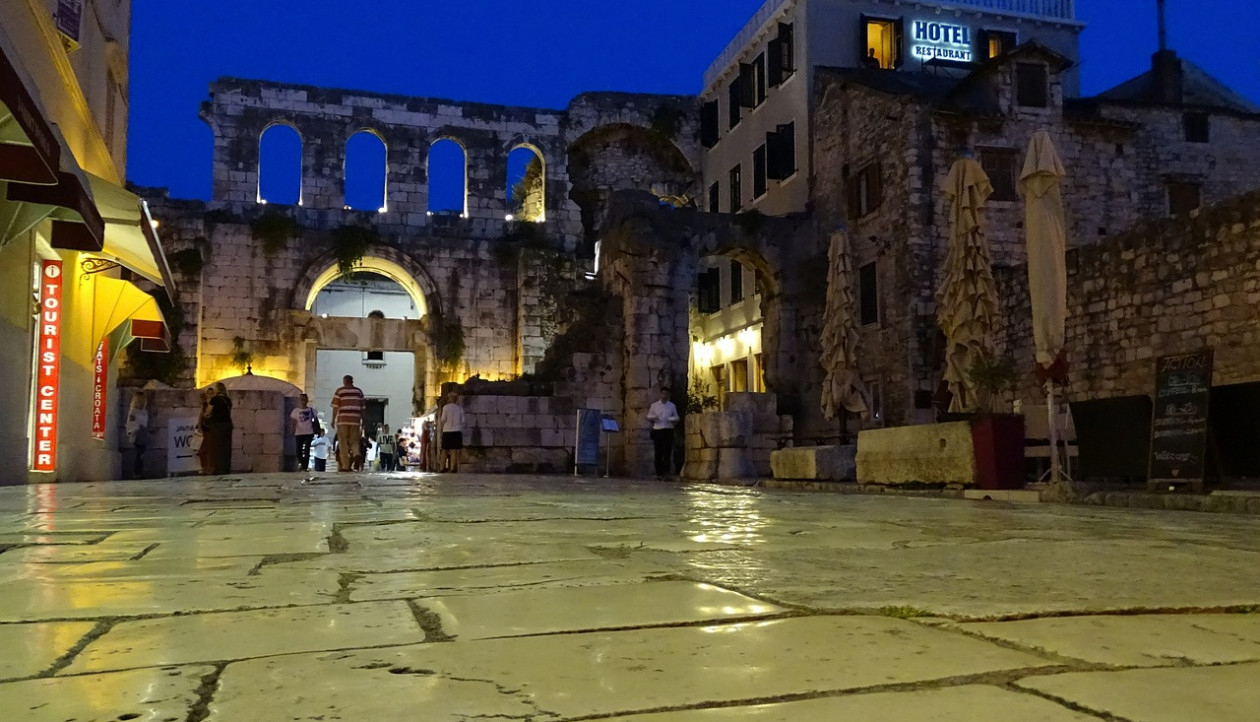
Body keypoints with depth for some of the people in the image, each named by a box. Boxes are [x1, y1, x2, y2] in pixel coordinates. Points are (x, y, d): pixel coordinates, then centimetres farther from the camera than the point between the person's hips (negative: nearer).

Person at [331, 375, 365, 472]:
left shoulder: (340, 391, 4)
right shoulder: (359, 391, 12)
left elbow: (335, 407, -1)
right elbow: (362, 408, 11)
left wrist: (333, 420, 4)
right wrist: (363, 421, 16)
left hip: (343, 420, -2)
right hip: (355, 420, 2)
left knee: (343, 444, 2)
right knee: (354, 442, 9)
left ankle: (345, 466, -1)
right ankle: (357, 456, -20)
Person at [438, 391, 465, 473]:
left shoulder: (445, 407, -3)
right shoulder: (460, 408, 4)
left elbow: (443, 420, -1)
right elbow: (462, 421, 4)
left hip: (447, 431, -1)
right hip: (457, 431, 1)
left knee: (444, 451, 8)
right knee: (454, 451, 0)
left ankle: (443, 467, 6)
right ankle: (452, 468, -5)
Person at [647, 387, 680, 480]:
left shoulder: (672, 406, 10)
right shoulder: (654, 405, 10)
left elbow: (676, 418, 15)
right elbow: (649, 417, 14)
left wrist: (673, 420, -8)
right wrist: (653, 418, -8)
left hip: (668, 430, 0)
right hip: (657, 430, 1)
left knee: (667, 452, -10)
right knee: (658, 453, 0)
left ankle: (666, 472, -13)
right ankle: (659, 473, 7)